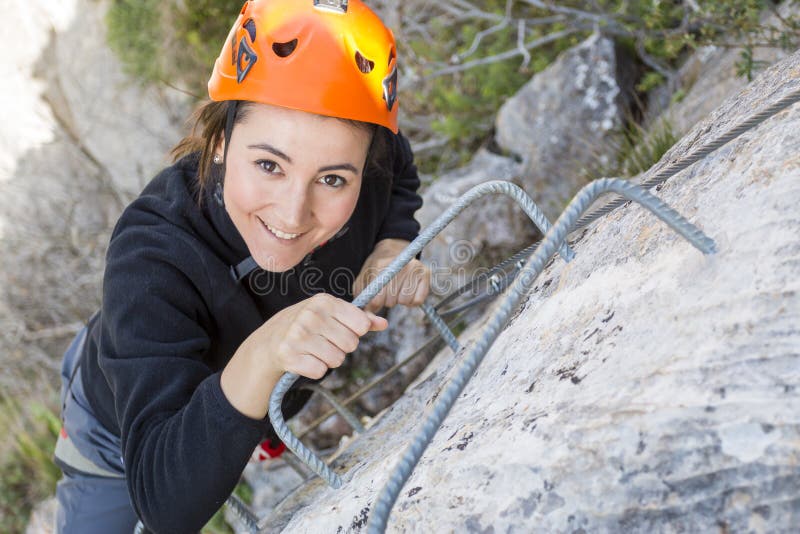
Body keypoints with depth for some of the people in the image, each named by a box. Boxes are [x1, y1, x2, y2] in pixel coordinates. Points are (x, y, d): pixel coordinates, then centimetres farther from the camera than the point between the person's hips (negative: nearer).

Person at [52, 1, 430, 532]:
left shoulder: (355, 167, -32)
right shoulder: (151, 259, -44)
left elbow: (400, 179, -3)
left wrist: (393, 246, -25)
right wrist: (258, 359, -63)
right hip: (125, 435, -3)